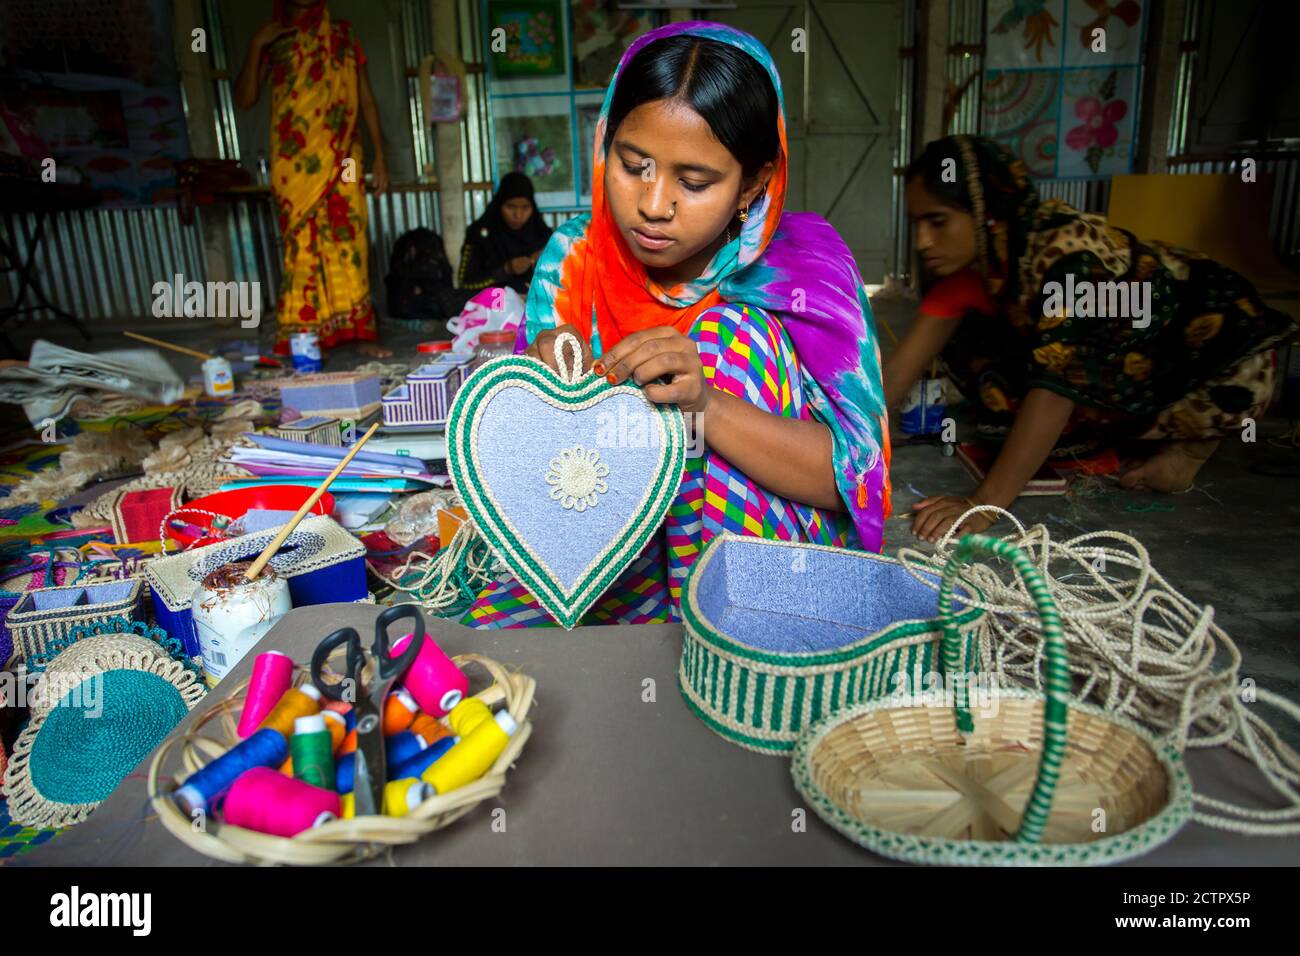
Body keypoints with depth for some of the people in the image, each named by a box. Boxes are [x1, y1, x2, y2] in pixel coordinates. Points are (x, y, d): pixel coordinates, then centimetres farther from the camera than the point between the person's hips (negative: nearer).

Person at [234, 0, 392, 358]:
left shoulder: (342, 34, 14)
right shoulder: (272, 40, 12)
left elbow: (366, 98, 12)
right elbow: (244, 99, 4)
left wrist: (379, 155, 4)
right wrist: (255, 46, -6)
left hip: (341, 159, 1)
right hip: (296, 164, -1)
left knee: (349, 243, -3)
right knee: (302, 247, -4)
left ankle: (360, 332, 0)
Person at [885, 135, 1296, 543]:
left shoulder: (1067, 251, -34)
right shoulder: (966, 261, -14)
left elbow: (1056, 382, -42)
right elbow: (899, 370, -16)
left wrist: (984, 505, -47)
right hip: (1112, 365, 5)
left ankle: (1192, 443, -2)